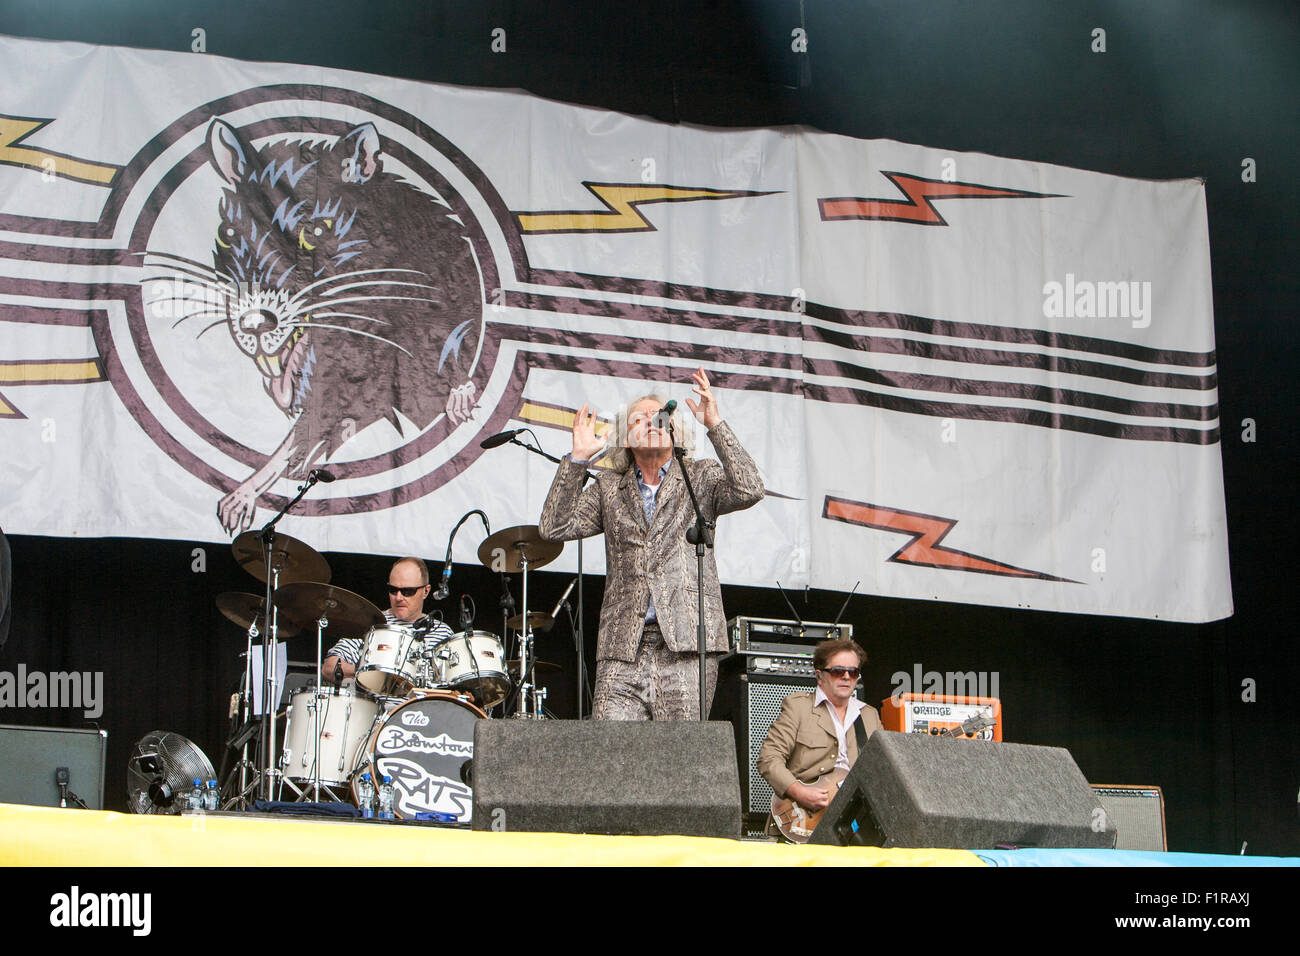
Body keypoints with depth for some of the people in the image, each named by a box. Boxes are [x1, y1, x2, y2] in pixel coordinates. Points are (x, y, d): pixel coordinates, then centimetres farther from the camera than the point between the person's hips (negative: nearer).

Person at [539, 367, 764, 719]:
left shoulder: (701, 478, 13)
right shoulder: (609, 487, 18)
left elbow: (749, 490, -7)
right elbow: (555, 527, 7)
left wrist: (715, 425, -11)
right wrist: (578, 458, 2)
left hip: (686, 642, -1)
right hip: (622, 648, 2)